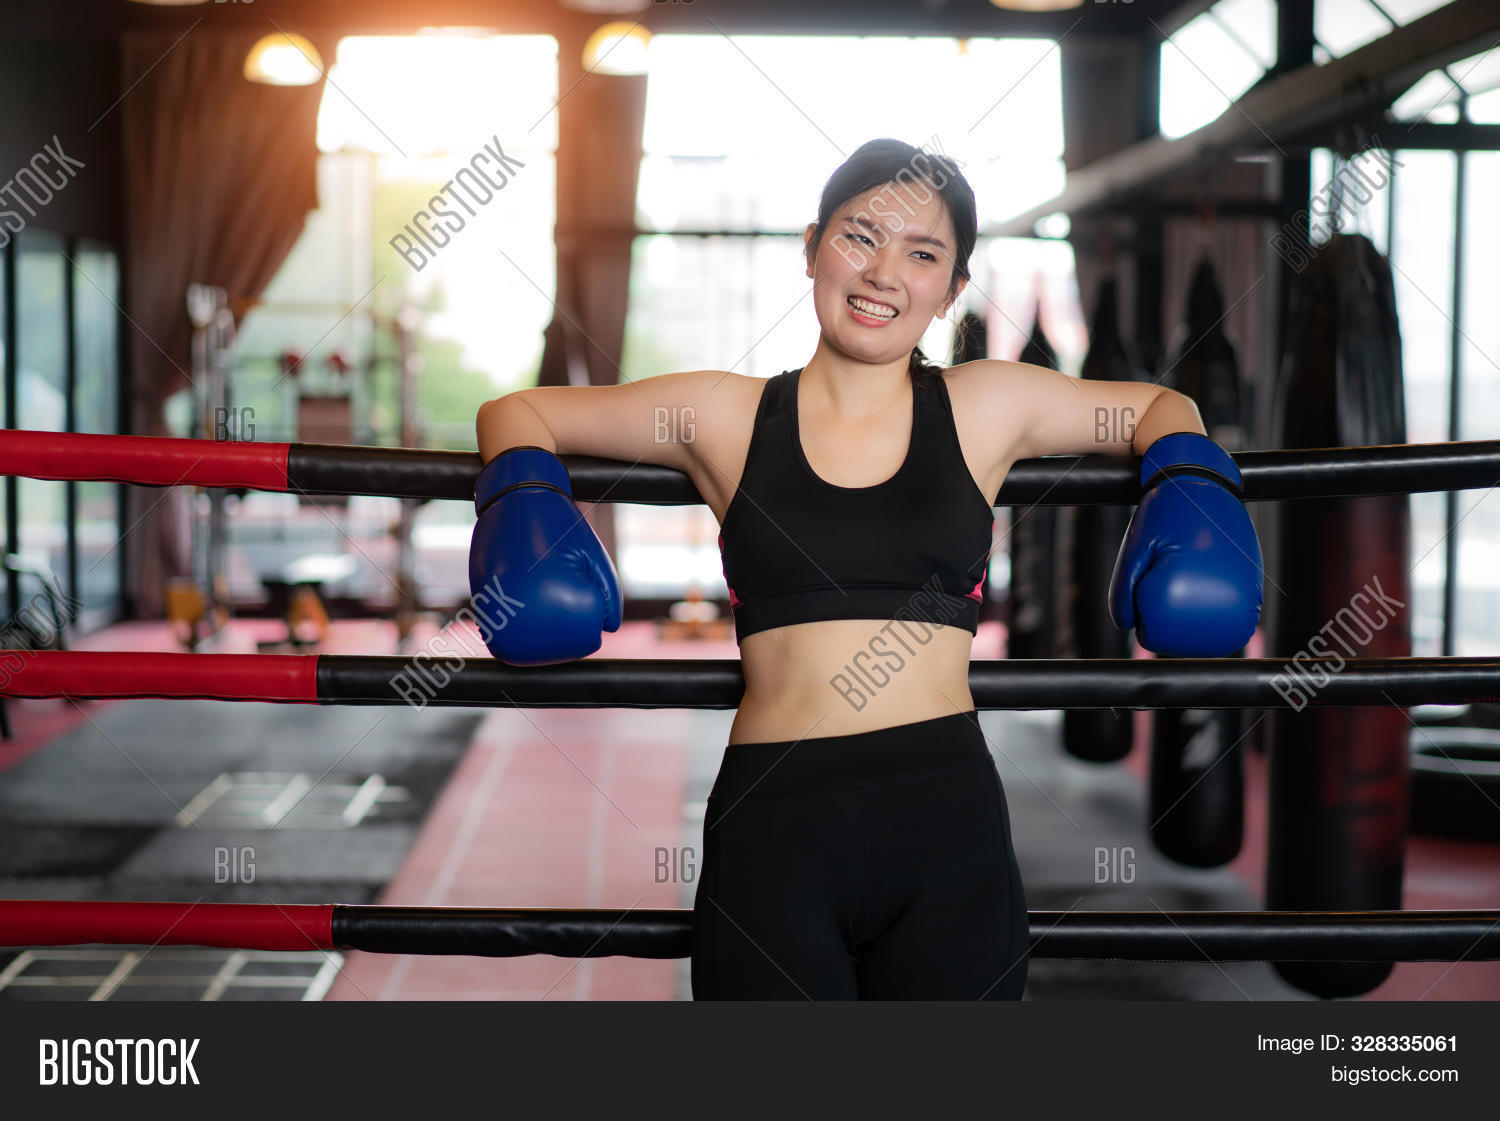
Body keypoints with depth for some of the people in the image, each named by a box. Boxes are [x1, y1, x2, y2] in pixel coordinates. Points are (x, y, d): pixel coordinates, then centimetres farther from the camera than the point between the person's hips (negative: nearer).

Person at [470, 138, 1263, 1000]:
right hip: (772, 824, -1)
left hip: (949, 825, 1)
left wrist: (1188, 485, 6)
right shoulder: (725, 415, 8)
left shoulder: (988, 407, 10)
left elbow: (1157, 406, 25)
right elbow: (518, 413, 18)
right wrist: (525, 501, -1)